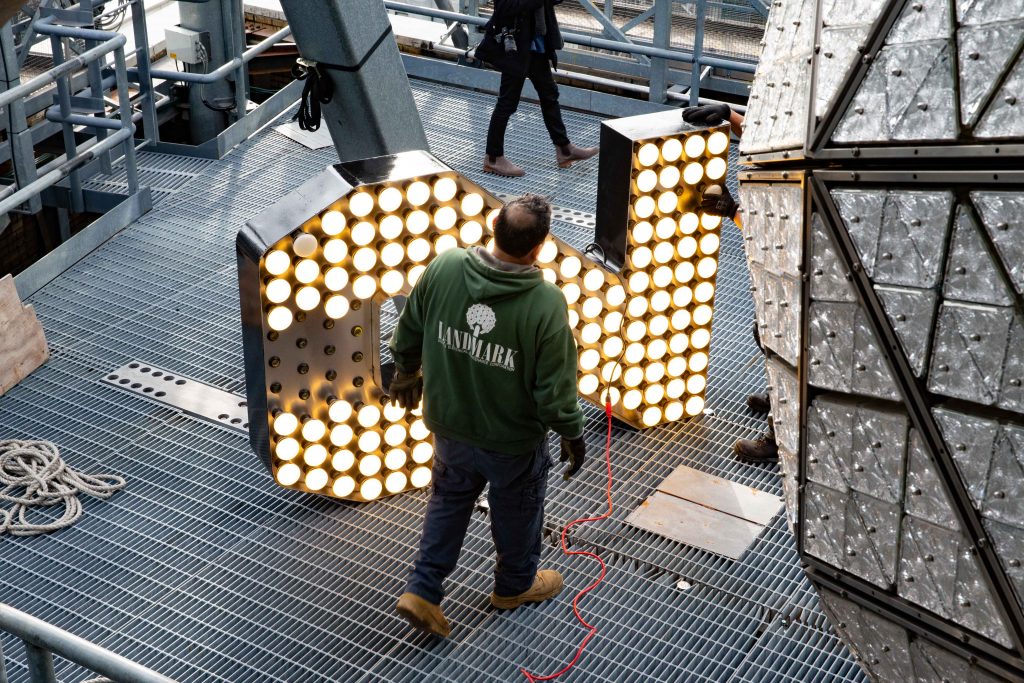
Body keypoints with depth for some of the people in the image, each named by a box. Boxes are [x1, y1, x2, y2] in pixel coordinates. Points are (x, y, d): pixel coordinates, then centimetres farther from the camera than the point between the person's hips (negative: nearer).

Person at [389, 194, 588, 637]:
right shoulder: (545, 304, -30)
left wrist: (406, 371, 17)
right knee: (517, 509, 23)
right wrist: (572, 434, -3)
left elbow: (408, 332, -3)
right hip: (512, 438, -3)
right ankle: (515, 584, 46)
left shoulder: (444, 268, -19)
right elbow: (555, 387, -21)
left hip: (448, 423, 3)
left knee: (449, 500, 27)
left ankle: (422, 590, 26)